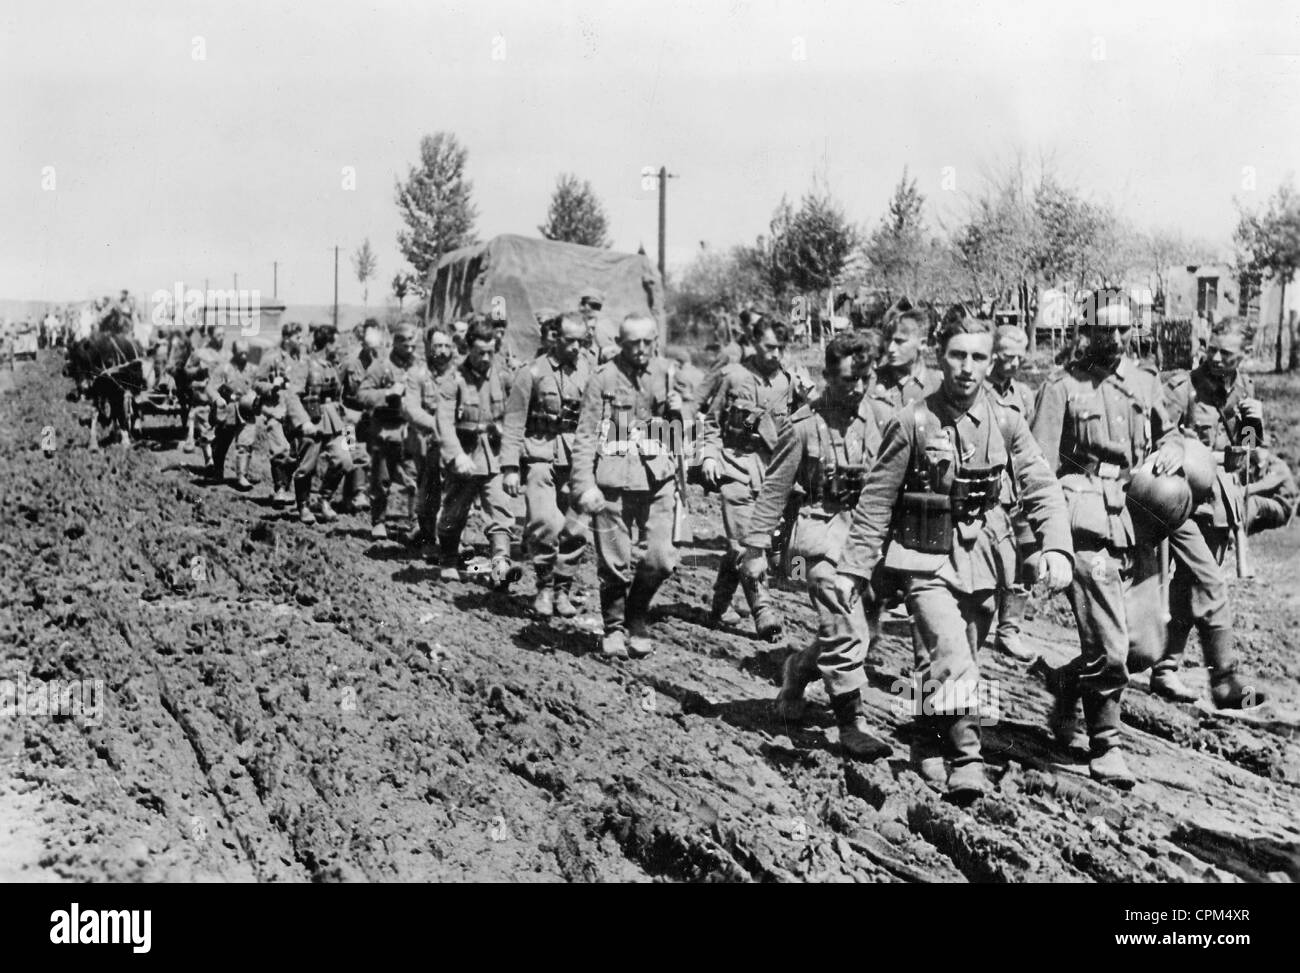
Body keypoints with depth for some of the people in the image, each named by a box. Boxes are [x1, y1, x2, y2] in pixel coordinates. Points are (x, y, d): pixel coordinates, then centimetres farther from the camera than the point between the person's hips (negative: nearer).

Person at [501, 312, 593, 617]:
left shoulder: (590, 370, 5)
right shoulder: (532, 373, -1)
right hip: (540, 457, -2)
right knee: (545, 523, -13)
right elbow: (514, 423, 0)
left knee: (576, 528, -1)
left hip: (577, 459, 2)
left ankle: (563, 589, 15)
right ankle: (544, 587, 6)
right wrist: (510, 467, -6)